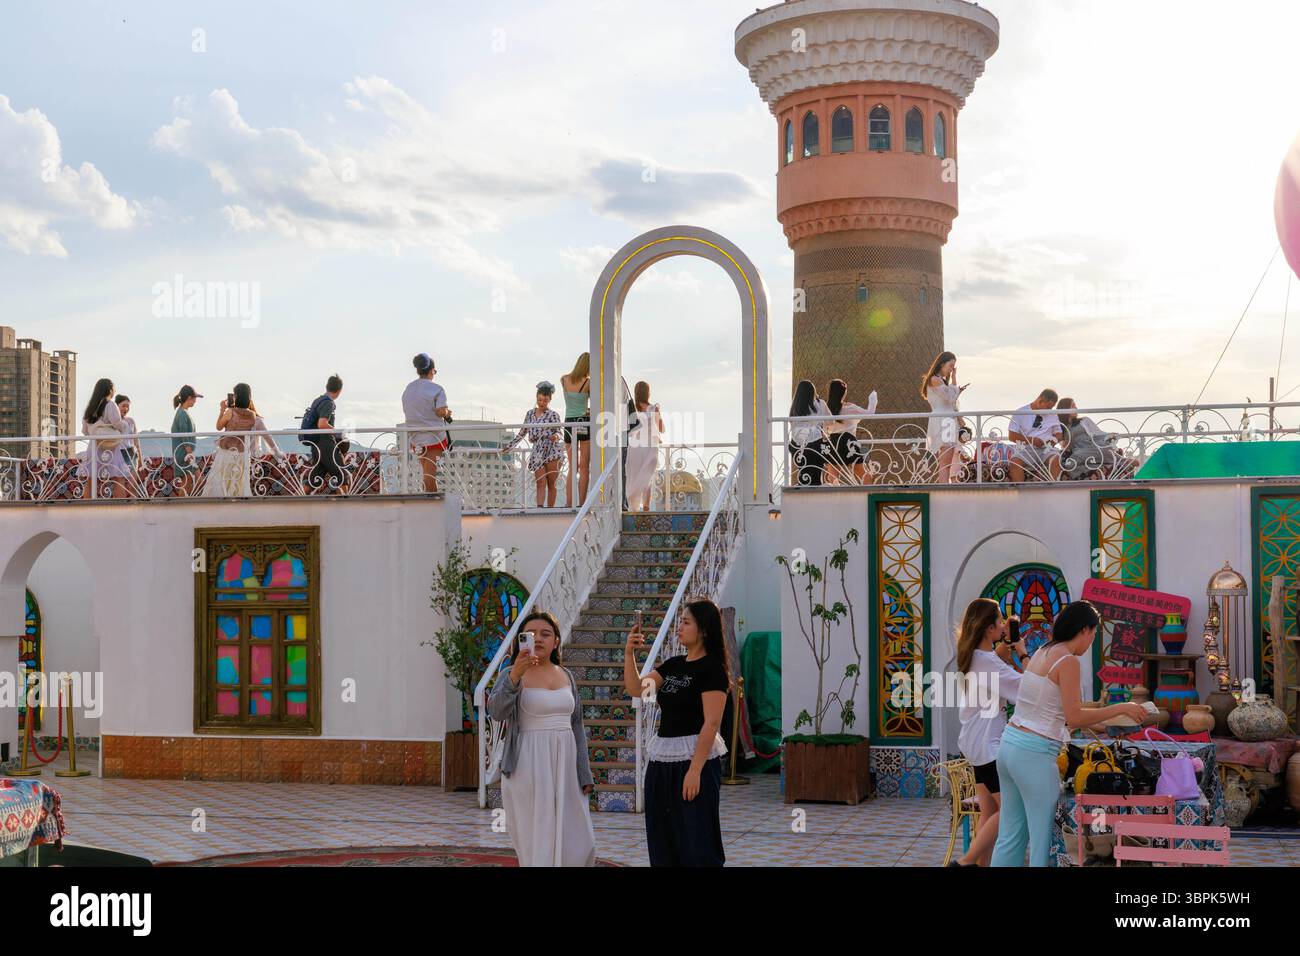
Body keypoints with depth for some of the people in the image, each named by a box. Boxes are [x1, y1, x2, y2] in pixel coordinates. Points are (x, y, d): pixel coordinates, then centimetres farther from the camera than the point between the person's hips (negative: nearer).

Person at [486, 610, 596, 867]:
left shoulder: (567, 676, 12)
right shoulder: (512, 675, -3)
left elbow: (576, 727, 14)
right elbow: (496, 711, -22)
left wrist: (584, 774, 7)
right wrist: (515, 675, -37)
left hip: (565, 767, 5)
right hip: (528, 768, -5)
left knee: (577, 844, 4)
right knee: (538, 843, -1)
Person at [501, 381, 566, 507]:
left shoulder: (553, 414, 5)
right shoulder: (530, 414, 15)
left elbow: (559, 430, -3)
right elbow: (522, 433, 23)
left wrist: (556, 435, -27)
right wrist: (509, 447, 23)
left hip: (552, 451, -3)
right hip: (537, 452, 3)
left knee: (551, 484, -2)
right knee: (541, 483, -10)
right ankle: (539, 507, -24)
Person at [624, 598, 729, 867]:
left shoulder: (712, 668, -10)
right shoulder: (674, 665, 12)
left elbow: (711, 723, -16)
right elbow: (636, 689, 9)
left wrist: (695, 769, -22)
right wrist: (629, 653, -5)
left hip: (694, 756, -8)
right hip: (662, 757, 8)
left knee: (695, 841, -3)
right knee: (662, 839, 9)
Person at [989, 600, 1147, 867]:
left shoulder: (1042, 653, 14)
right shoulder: (1068, 660, -12)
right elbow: (1074, 718, -15)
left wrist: (1090, 720, 30)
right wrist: (1121, 709, -9)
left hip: (1010, 744, 9)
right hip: (1035, 753, -9)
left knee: (1010, 835, 13)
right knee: (1043, 838, -2)